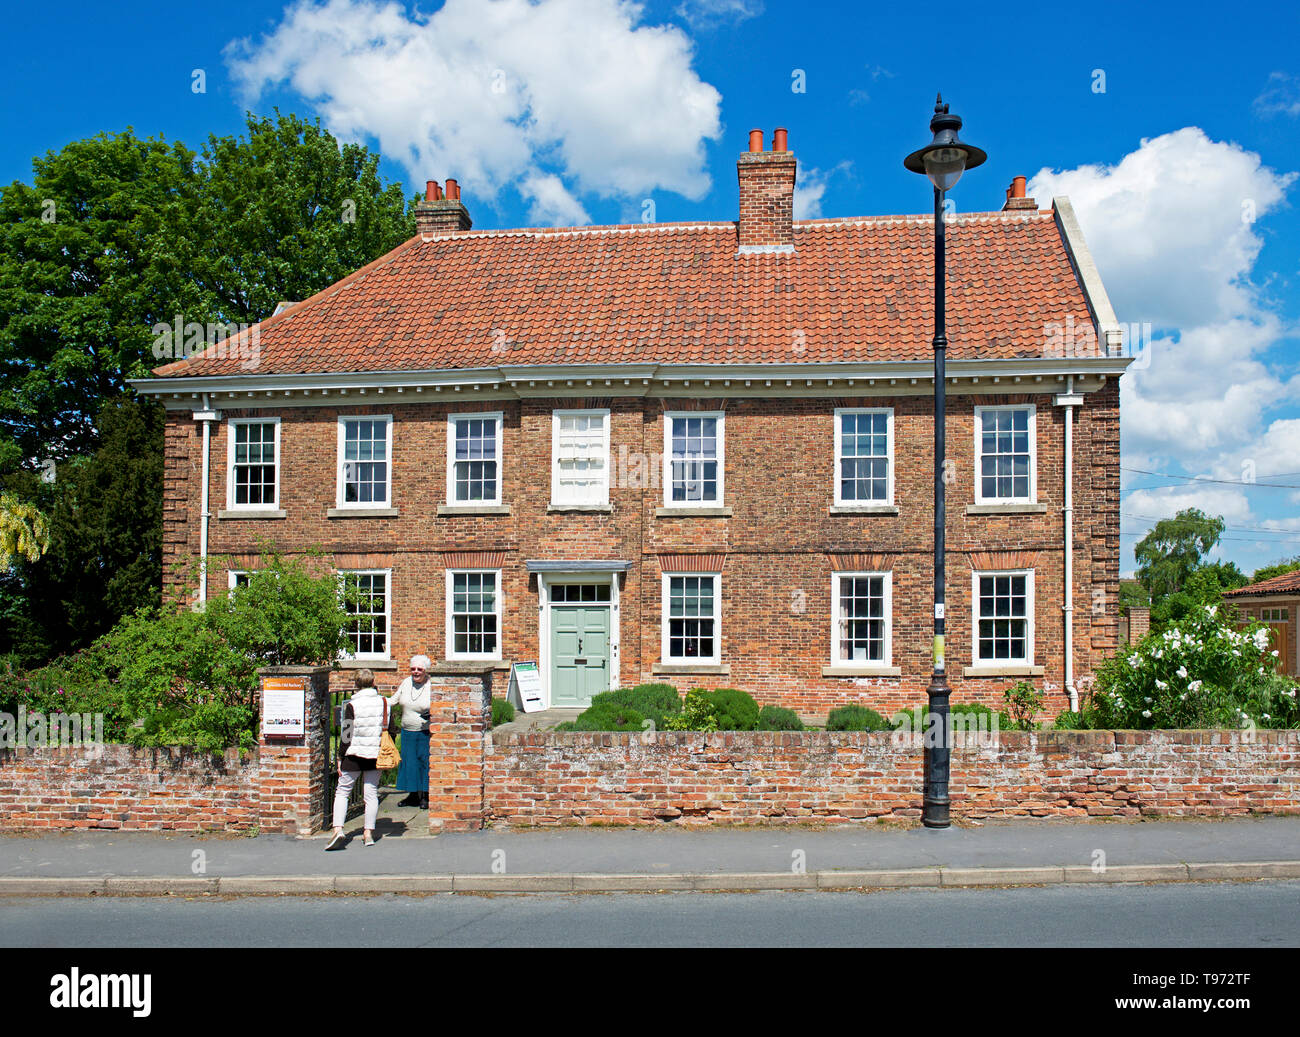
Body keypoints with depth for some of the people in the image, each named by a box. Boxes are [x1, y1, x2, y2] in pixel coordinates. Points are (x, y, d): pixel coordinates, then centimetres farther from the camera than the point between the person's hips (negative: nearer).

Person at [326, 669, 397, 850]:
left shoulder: (352, 705, -10)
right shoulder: (384, 702, 2)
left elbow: (346, 734, -9)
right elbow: (392, 730, 6)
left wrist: (340, 758, -1)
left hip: (354, 755, -3)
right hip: (376, 755, 3)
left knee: (342, 791, 6)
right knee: (371, 793, 9)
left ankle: (338, 829, -9)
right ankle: (369, 833, 8)